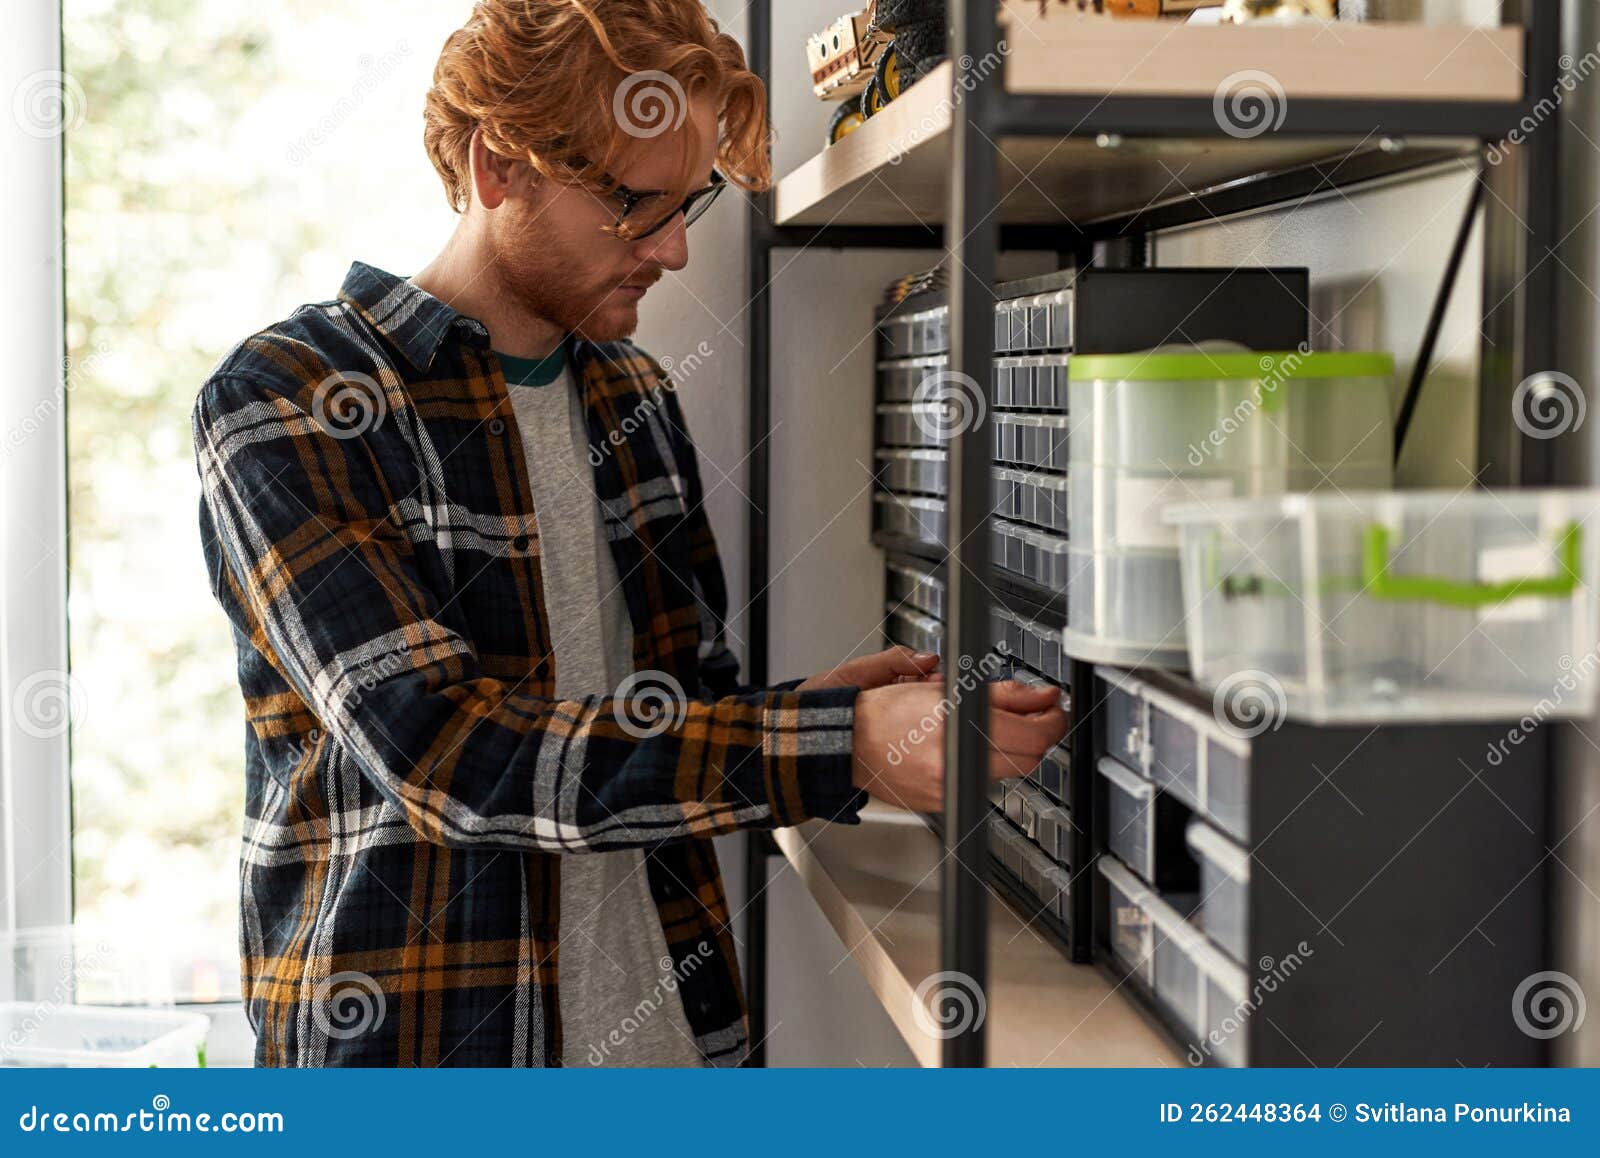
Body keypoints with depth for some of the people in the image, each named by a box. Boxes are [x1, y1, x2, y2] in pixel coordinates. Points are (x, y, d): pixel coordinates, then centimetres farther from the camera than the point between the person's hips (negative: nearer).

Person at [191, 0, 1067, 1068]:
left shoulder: (636, 395, 7)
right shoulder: (283, 405, -14)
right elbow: (443, 749, -24)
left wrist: (837, 715, -9)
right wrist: (835, 744, -26)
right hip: (409, 1033, -6)